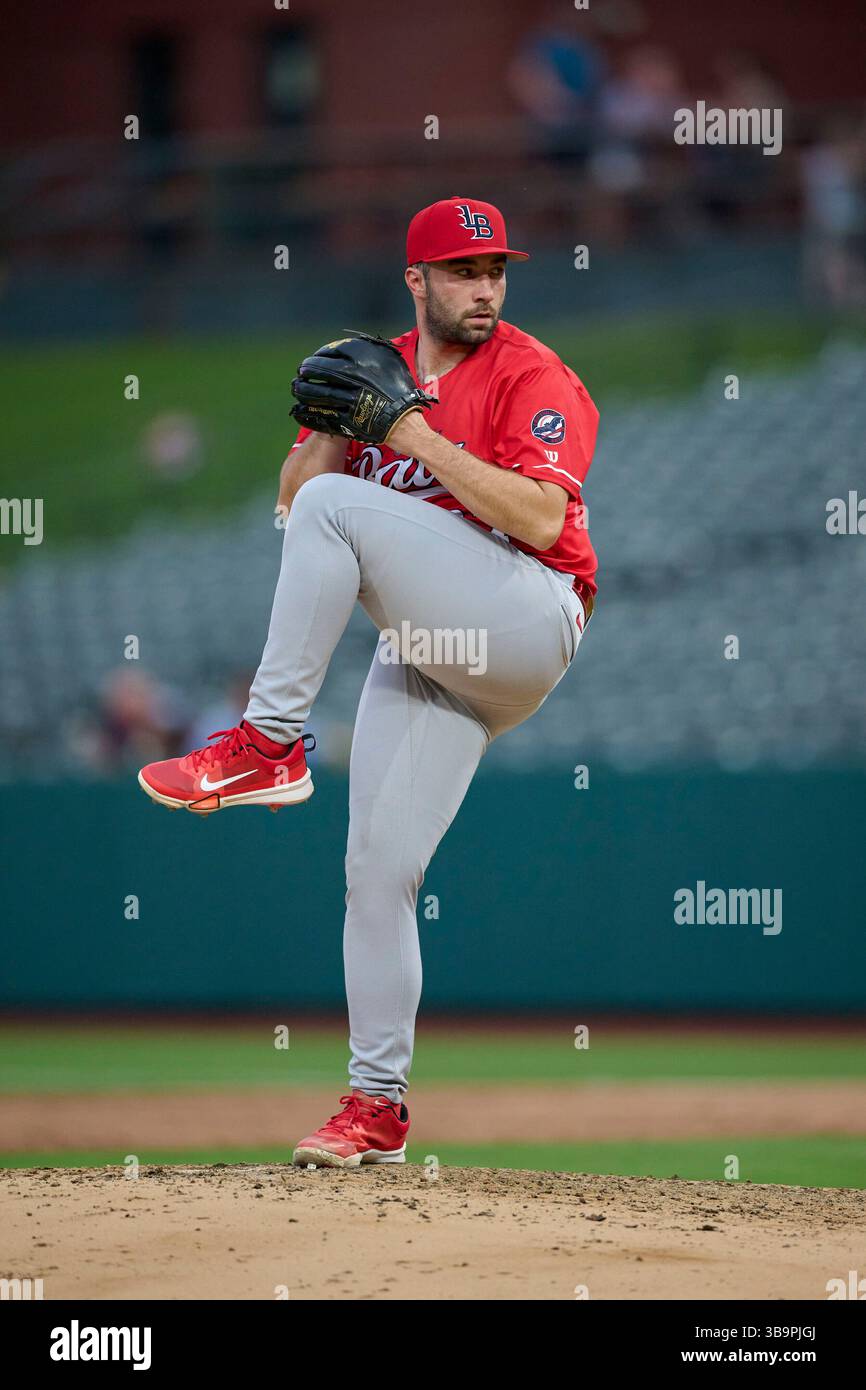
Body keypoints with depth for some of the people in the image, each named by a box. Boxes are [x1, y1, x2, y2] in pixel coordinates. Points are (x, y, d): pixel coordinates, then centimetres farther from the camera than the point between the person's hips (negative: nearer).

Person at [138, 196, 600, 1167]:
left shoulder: (532, 377, -5)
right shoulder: (382, 371, 15)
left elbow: (541, 517, -19)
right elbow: (293, 497, 12)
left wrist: (414, 432, -20)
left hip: (528, 622, -7)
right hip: (420, 651, 7)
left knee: (339, 507, -23)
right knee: (375, 871, -1)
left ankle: (268, 744, -23)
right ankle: (376, 1105, 6)